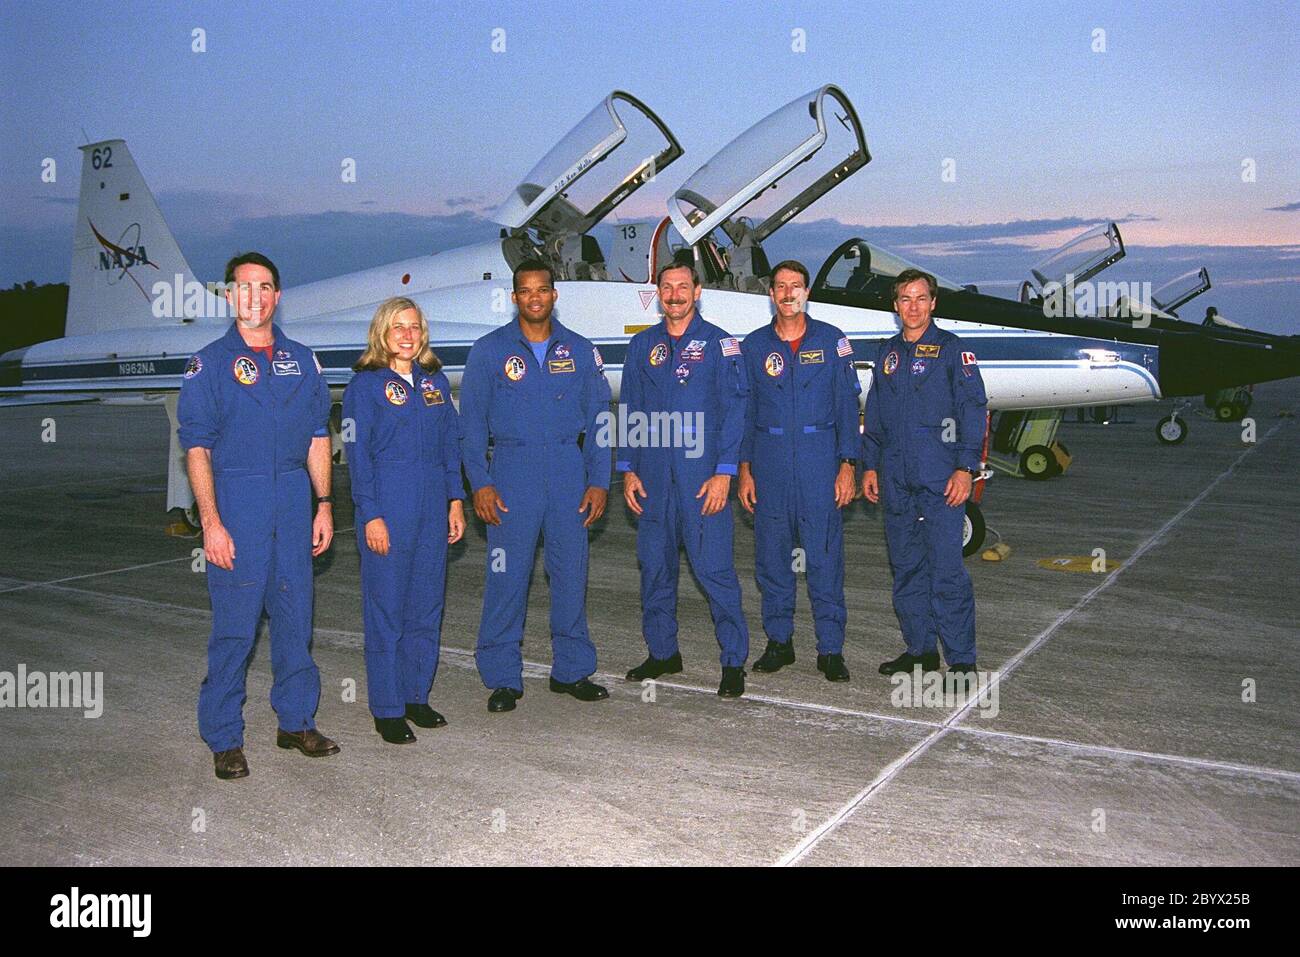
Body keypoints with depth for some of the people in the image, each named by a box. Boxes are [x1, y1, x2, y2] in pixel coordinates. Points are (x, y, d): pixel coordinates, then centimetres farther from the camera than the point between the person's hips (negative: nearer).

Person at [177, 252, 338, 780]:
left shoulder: (300, 359, 11)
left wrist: (324, 505, 6)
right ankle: (224, 738, 13)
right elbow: (196, 448, -4)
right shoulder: (209, 363, 0)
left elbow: (317, 438, 12)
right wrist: (211, 521, -12)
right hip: (236, 502, -3)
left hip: (294, 500, 4)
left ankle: (296, 721, 23)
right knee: (234, 623, 0)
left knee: (295, 617, 9)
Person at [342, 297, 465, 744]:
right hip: (388, 506, -5)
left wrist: (455, 499, 8)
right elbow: (358, 454, -5)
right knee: (386, 606, 0)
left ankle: (416, 696, 24)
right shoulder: (365, 385, -2)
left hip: (432, 505, 5)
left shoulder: (436, 381, 12)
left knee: (427, 604, 10)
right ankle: (387, 709, 11)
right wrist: (371, 514, -12)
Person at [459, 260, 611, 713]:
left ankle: (572, 670, 19)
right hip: (513, 468, -2)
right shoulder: (489, 350, 3)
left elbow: (597, 419, 8)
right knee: (507, 574, -3)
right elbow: (472, 423, 2)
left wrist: (598, 481, 0)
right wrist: (480, 483, -7)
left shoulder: (580, 350, 8)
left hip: (569, 468, 2)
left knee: (571, 570, 6)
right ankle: (503, 677, 9)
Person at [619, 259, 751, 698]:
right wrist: (627, 470, 6)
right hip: (653, 473, 4)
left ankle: (734, 662, 4)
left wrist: (724, 472, -11)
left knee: (714, 567, -6)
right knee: (654, 565, 10)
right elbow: (630, 412, 14)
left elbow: (733, 411, -3)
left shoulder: (719, 344, 1)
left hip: (702, 472, -4)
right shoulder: (642, 346, 12)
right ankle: (662, 652, 24)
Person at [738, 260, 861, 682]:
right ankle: (779, 641, 18)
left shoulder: (831, 340, 5)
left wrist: (848, 465, -3)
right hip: (769, 460, 2)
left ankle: (831, 648, 6)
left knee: (825, 553, -3)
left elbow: (847, 405, 4)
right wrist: (744, 469, 4)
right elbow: (744, 411, 10)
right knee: (771, 553, 5)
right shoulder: (754, 345, 9)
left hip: (819, 457, -2)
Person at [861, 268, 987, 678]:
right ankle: (920, 649, 22)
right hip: (896, 479, 6)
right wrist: (869, 466, 13)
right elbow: (874, 417, 20)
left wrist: (965, 468, -12)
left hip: (940, 478, -6)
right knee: (906, 567, 10)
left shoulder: (952, 349, 0)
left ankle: (962, 660, 0)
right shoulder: (888, 353, 16)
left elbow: (973, 411, -5)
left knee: (946, 570, -7)